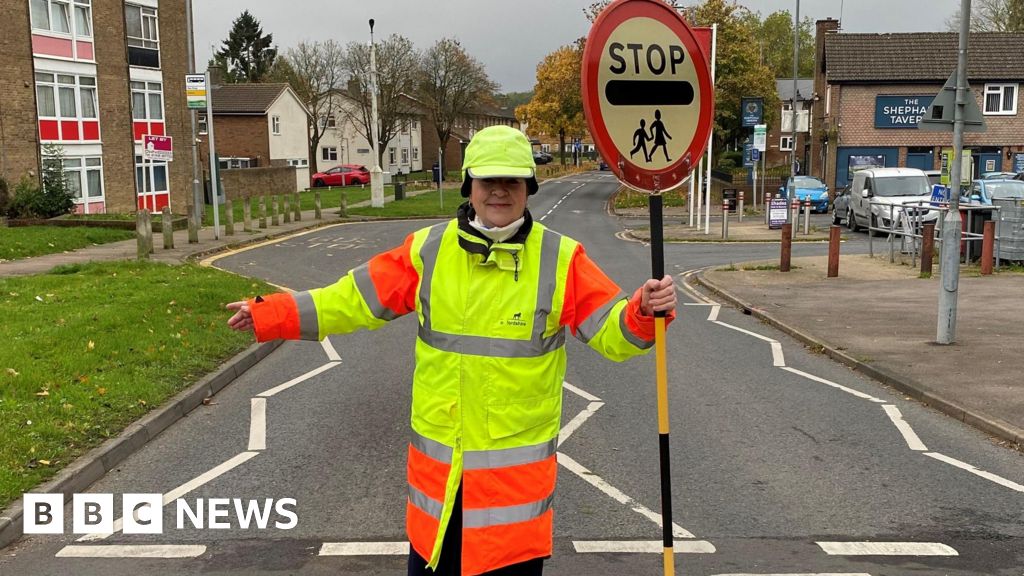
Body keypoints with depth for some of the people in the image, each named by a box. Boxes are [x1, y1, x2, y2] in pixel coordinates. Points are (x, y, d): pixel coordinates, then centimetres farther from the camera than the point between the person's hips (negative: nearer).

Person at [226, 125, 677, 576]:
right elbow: (355, 299, 4)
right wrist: (269, 315, 1)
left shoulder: (561, 259, -6)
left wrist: (643, 312, -29)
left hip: (518, 460, -2)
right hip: (438, 457, 2)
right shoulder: (427, 250, 0)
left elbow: (610, 330, -7)